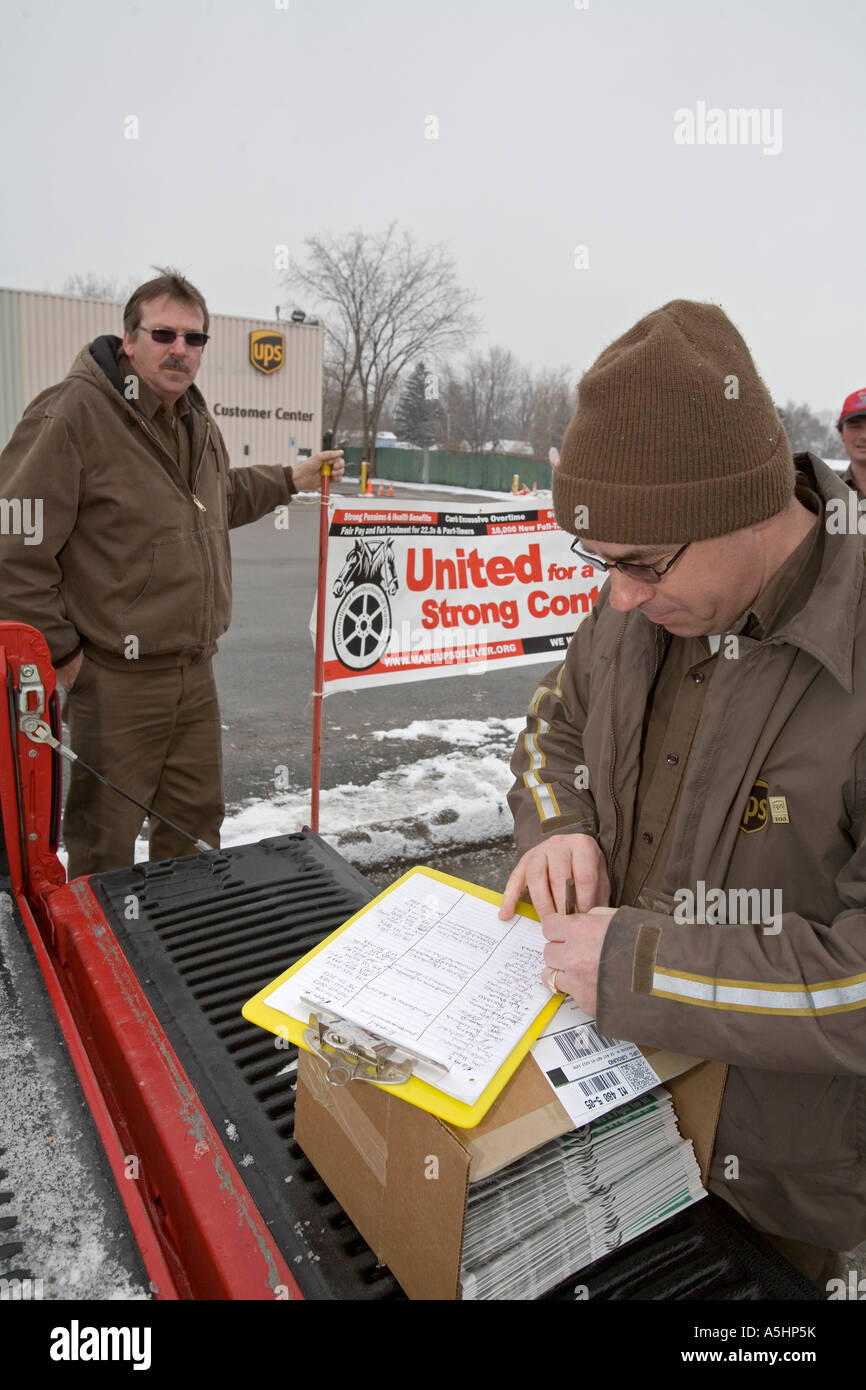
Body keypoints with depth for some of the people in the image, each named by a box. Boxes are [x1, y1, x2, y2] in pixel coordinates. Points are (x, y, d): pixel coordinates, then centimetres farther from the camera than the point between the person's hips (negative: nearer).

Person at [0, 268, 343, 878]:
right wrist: (59, 650, -14)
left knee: (197, 823, 20)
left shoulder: (198, 421, 12)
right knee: (104, 847, 7)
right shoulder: (73, 414, -16)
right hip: (115, 679, -7)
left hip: (196, 672, 8)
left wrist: (292, 479, 27)